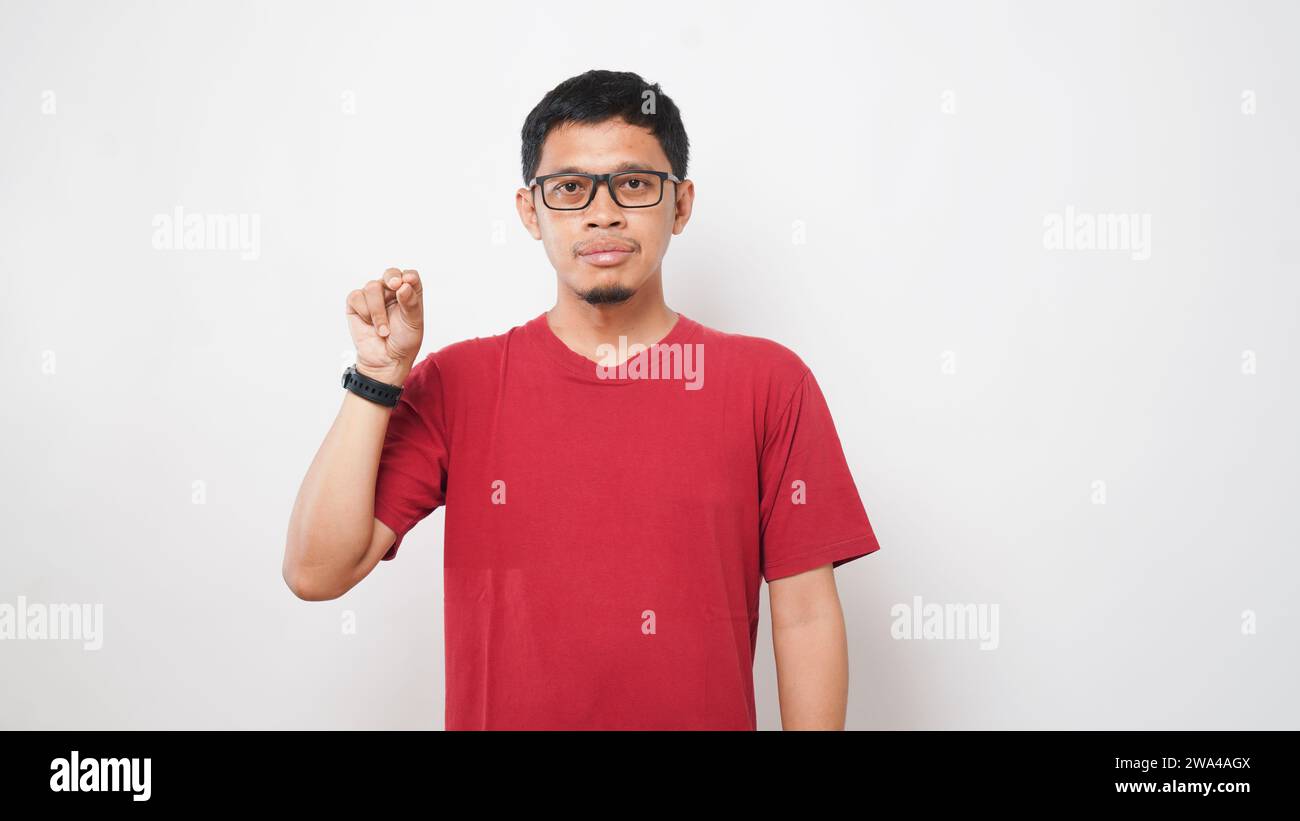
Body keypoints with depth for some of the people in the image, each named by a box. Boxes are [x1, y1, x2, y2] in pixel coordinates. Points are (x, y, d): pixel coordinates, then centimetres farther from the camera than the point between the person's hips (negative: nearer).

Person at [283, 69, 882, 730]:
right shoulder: (453, 384, -5)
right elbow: (317, 572, -11)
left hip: (708, 712, 0)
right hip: (497, 713, 1)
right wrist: (378, 374, -16)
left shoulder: (769, 383, -8)